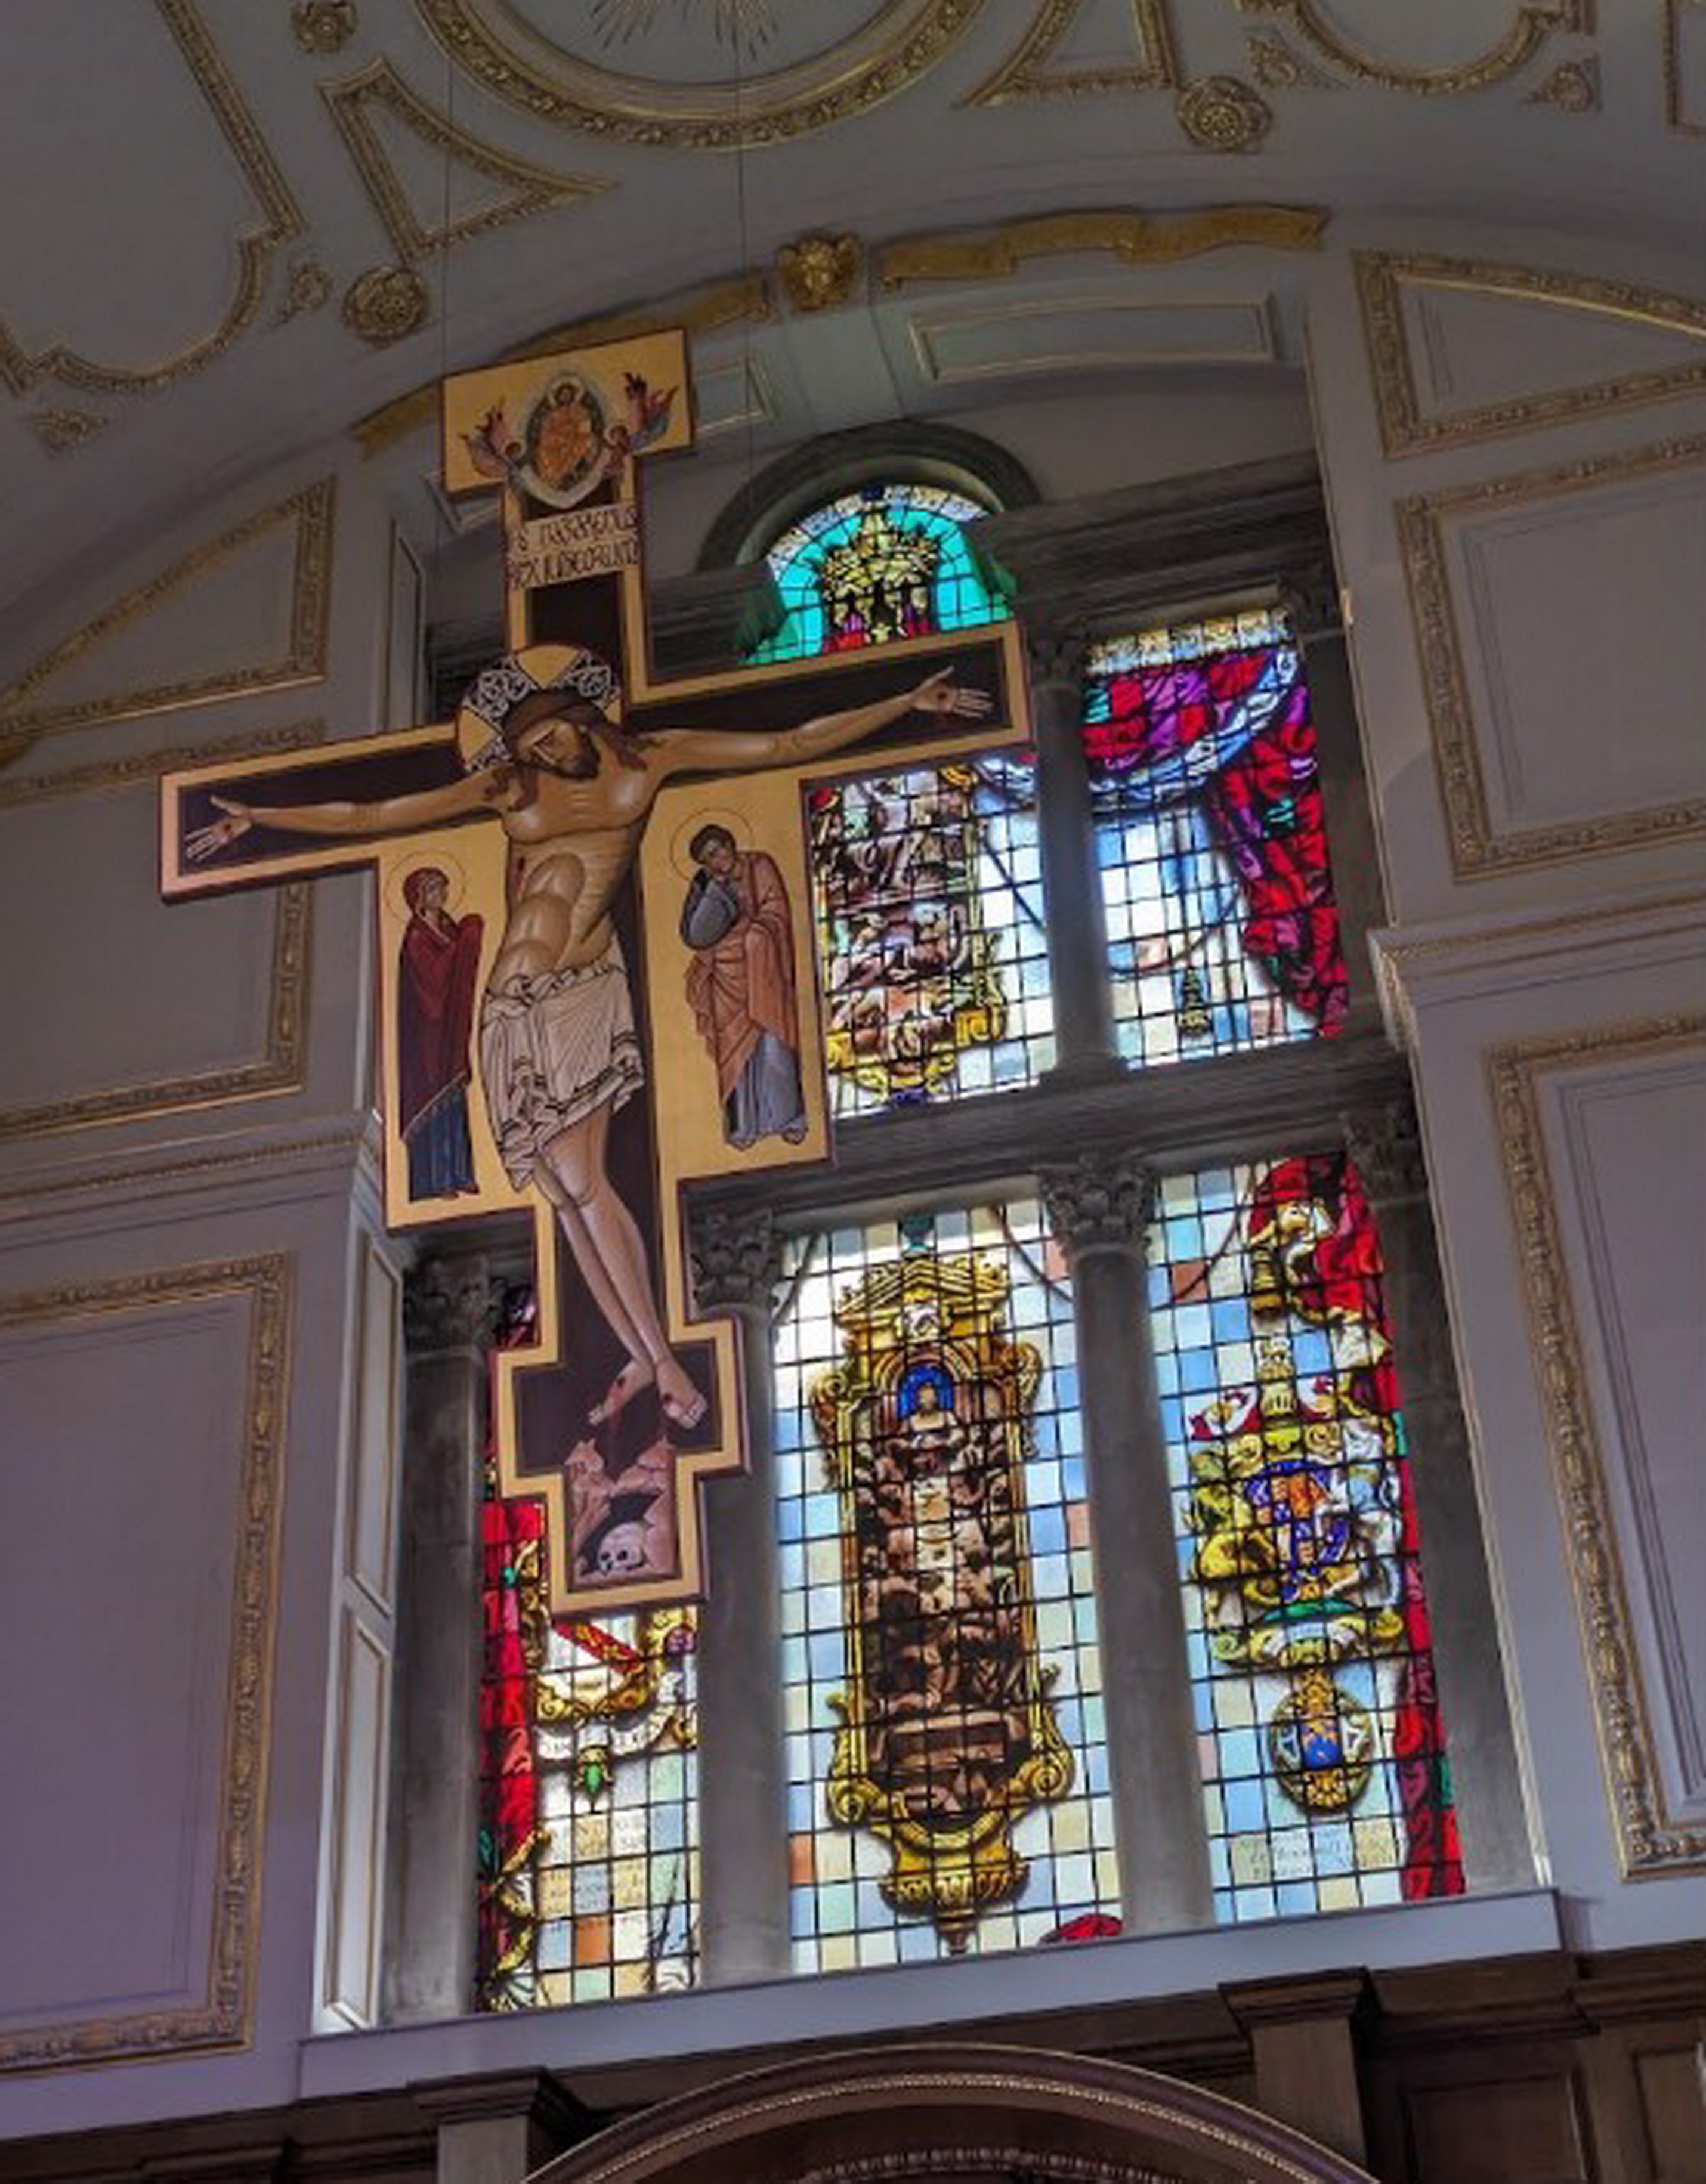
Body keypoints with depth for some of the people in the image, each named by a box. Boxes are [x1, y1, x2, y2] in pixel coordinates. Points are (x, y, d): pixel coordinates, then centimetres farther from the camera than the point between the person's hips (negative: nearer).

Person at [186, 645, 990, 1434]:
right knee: (568, 1189, -2)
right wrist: (257, 818, 14)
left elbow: (793, 745, 6)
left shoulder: (650, 758, 4)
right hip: (517, 1008, 3)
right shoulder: (507, 787, 8)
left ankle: (658, 1353, -8)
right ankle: (640, 1355, 5)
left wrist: (909, 703, 5)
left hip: (584, 991, -3)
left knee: (579, 1181, -15)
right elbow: (368, 817, 14)